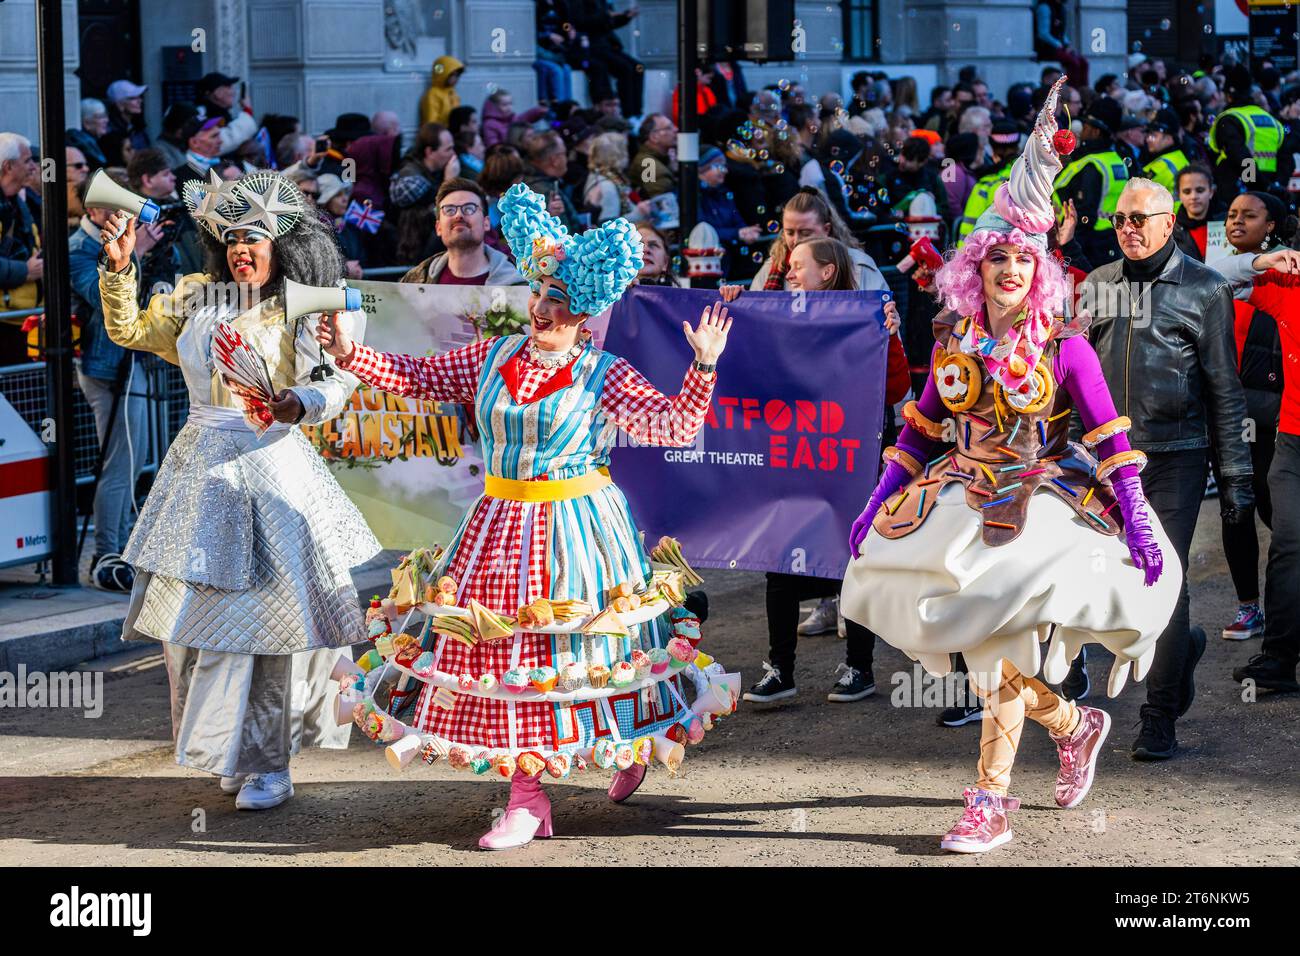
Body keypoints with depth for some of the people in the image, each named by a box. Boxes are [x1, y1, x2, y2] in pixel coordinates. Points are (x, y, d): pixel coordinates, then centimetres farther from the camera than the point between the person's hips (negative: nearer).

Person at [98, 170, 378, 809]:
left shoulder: (301, 311, -3)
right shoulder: (197, 299, 10)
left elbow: (336, 383, -14)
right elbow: (129, 331, 16)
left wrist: (300, 404, -34)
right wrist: (119, 269, 2)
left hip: (270, 464, -5)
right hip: (201, 464, 5)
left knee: (270, 610, -5)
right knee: (196, 612, 6)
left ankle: (268, 762, 4)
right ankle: (233, 752, 20)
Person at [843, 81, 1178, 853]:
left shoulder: (1064, 346, -7)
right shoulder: (955, 342, 5)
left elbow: (1109, 440, -7)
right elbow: (920, 432, 13)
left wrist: (1136, 520, -12)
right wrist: (879, 505, 12)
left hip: (1037, 504, -5)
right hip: (961, 502, 5)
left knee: (1007, 648, -15)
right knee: (981, 642, 2)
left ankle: (991, 804, -11)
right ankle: (1074, 724, 29)